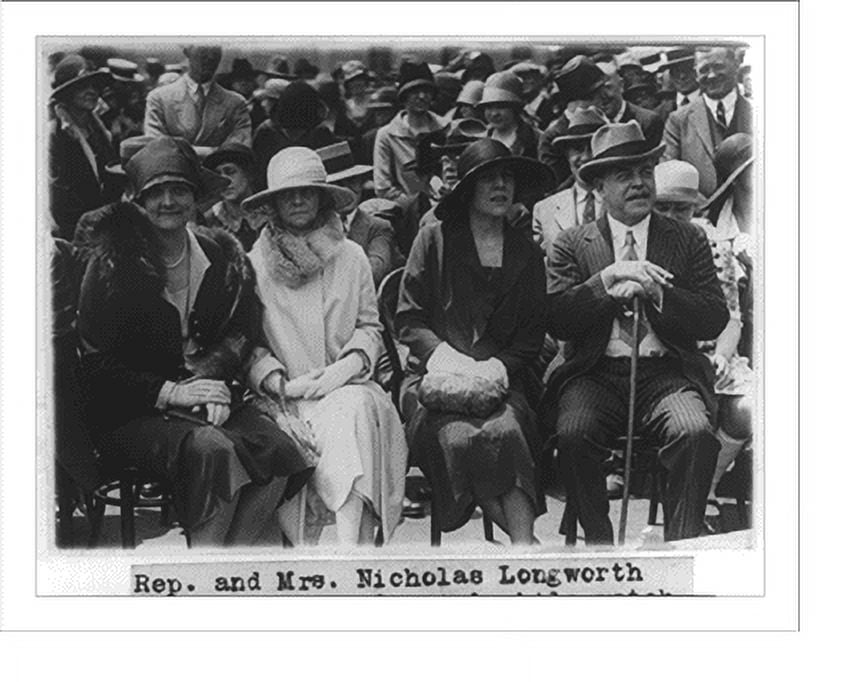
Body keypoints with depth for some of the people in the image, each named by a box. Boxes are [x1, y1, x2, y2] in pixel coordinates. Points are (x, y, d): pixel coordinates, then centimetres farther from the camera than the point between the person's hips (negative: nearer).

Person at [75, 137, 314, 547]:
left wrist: (212, 377, -14)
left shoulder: (223, 257, 9)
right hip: (131, 415, -5)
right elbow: (94, 364, -7)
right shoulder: (112, 264, -6)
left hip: (210, 400, 5)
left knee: (277, 450, -22)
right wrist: (169, 393, -16)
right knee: (212, 450, -33)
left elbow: (241, 331, 8)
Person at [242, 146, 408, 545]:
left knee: (354, 409, -33)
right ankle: (354, 548, -33)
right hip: (285, 399, -1)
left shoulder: (351, 258, 14)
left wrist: (347, 366, -8)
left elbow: (370, 327, 12)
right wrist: (282, 383, -13)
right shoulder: (254, 264, 5)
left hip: (345, 385, 2)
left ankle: (349, 545, -41)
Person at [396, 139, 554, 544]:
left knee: (505, 431, -33)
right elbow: (408, 320, 4)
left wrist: (496, 367, -7)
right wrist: (446, 358, -12)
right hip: (438, 376, -1)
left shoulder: (526, 253, 15)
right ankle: (527, 545, -30)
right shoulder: (435, 239, 6)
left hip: (503, 378, 2)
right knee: (458, 438, -33)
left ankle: (523, 547, -37)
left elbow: (533, 334, 12)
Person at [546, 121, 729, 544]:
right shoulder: (571, 245, 12)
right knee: (573, 434, -30)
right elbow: (556, 320, -2)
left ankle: (680, 546, -16)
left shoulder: (689, 240, 14)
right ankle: (599, 545, -12)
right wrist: (608, 279, -14)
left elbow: (715, 320, 4)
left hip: (667, 372, 0)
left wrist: (653, 291, -10)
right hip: (595, 375, 0)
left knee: (696, 433, -30)